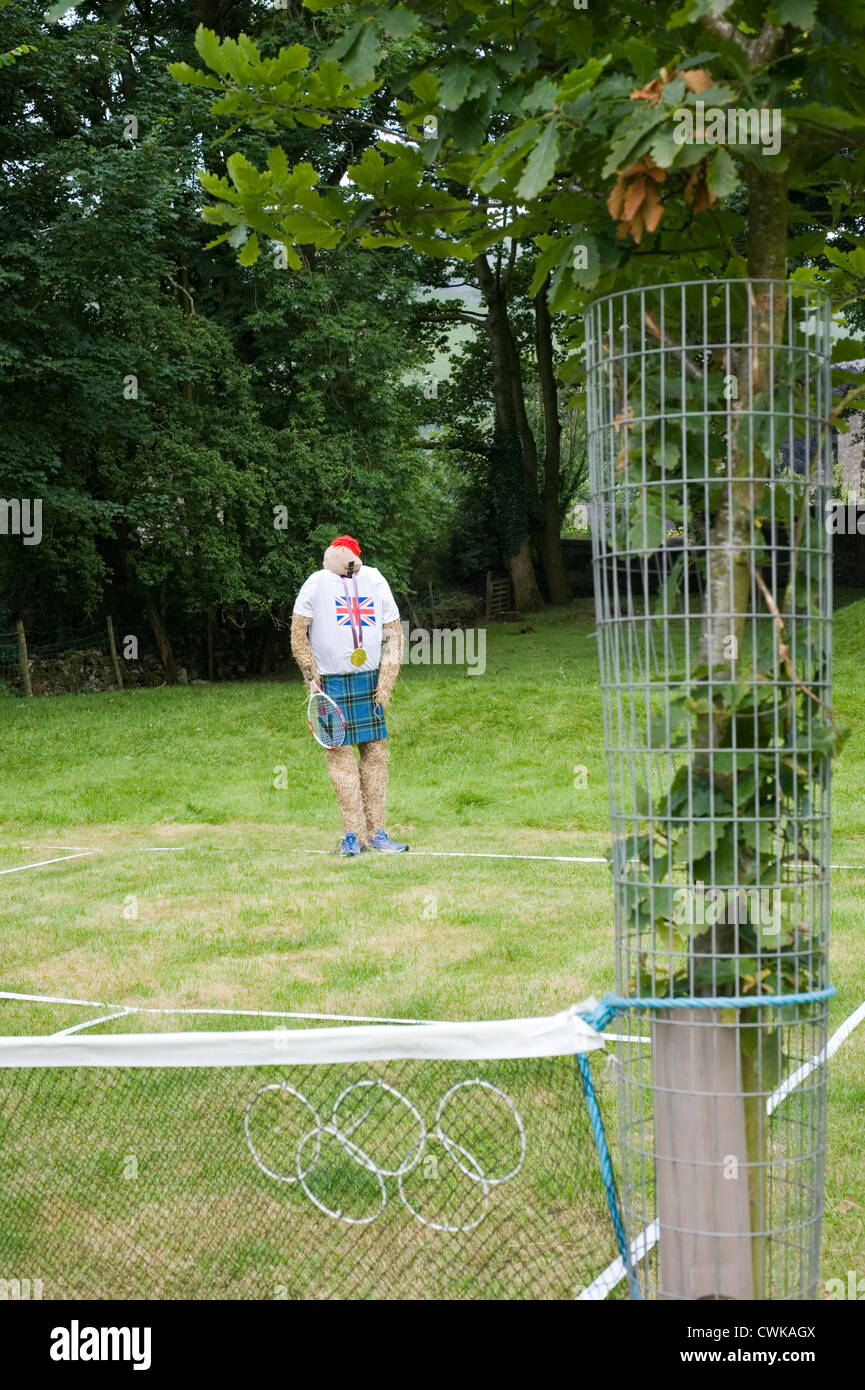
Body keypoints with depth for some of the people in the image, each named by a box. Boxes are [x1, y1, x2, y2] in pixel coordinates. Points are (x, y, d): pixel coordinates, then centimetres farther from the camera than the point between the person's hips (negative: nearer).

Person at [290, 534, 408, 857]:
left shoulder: (375, 581, 9)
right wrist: (311, 673, -5)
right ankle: (354, 834, -1)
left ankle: (375, 833, 9)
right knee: (340, 755, -6)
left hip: (369, 682, 3)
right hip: (331, 684, -3)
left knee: (376, 752, 3)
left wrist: (386, 679, 4)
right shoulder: (317, 583, 0)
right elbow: (298, 633, 3)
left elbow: (393, 633, 12)